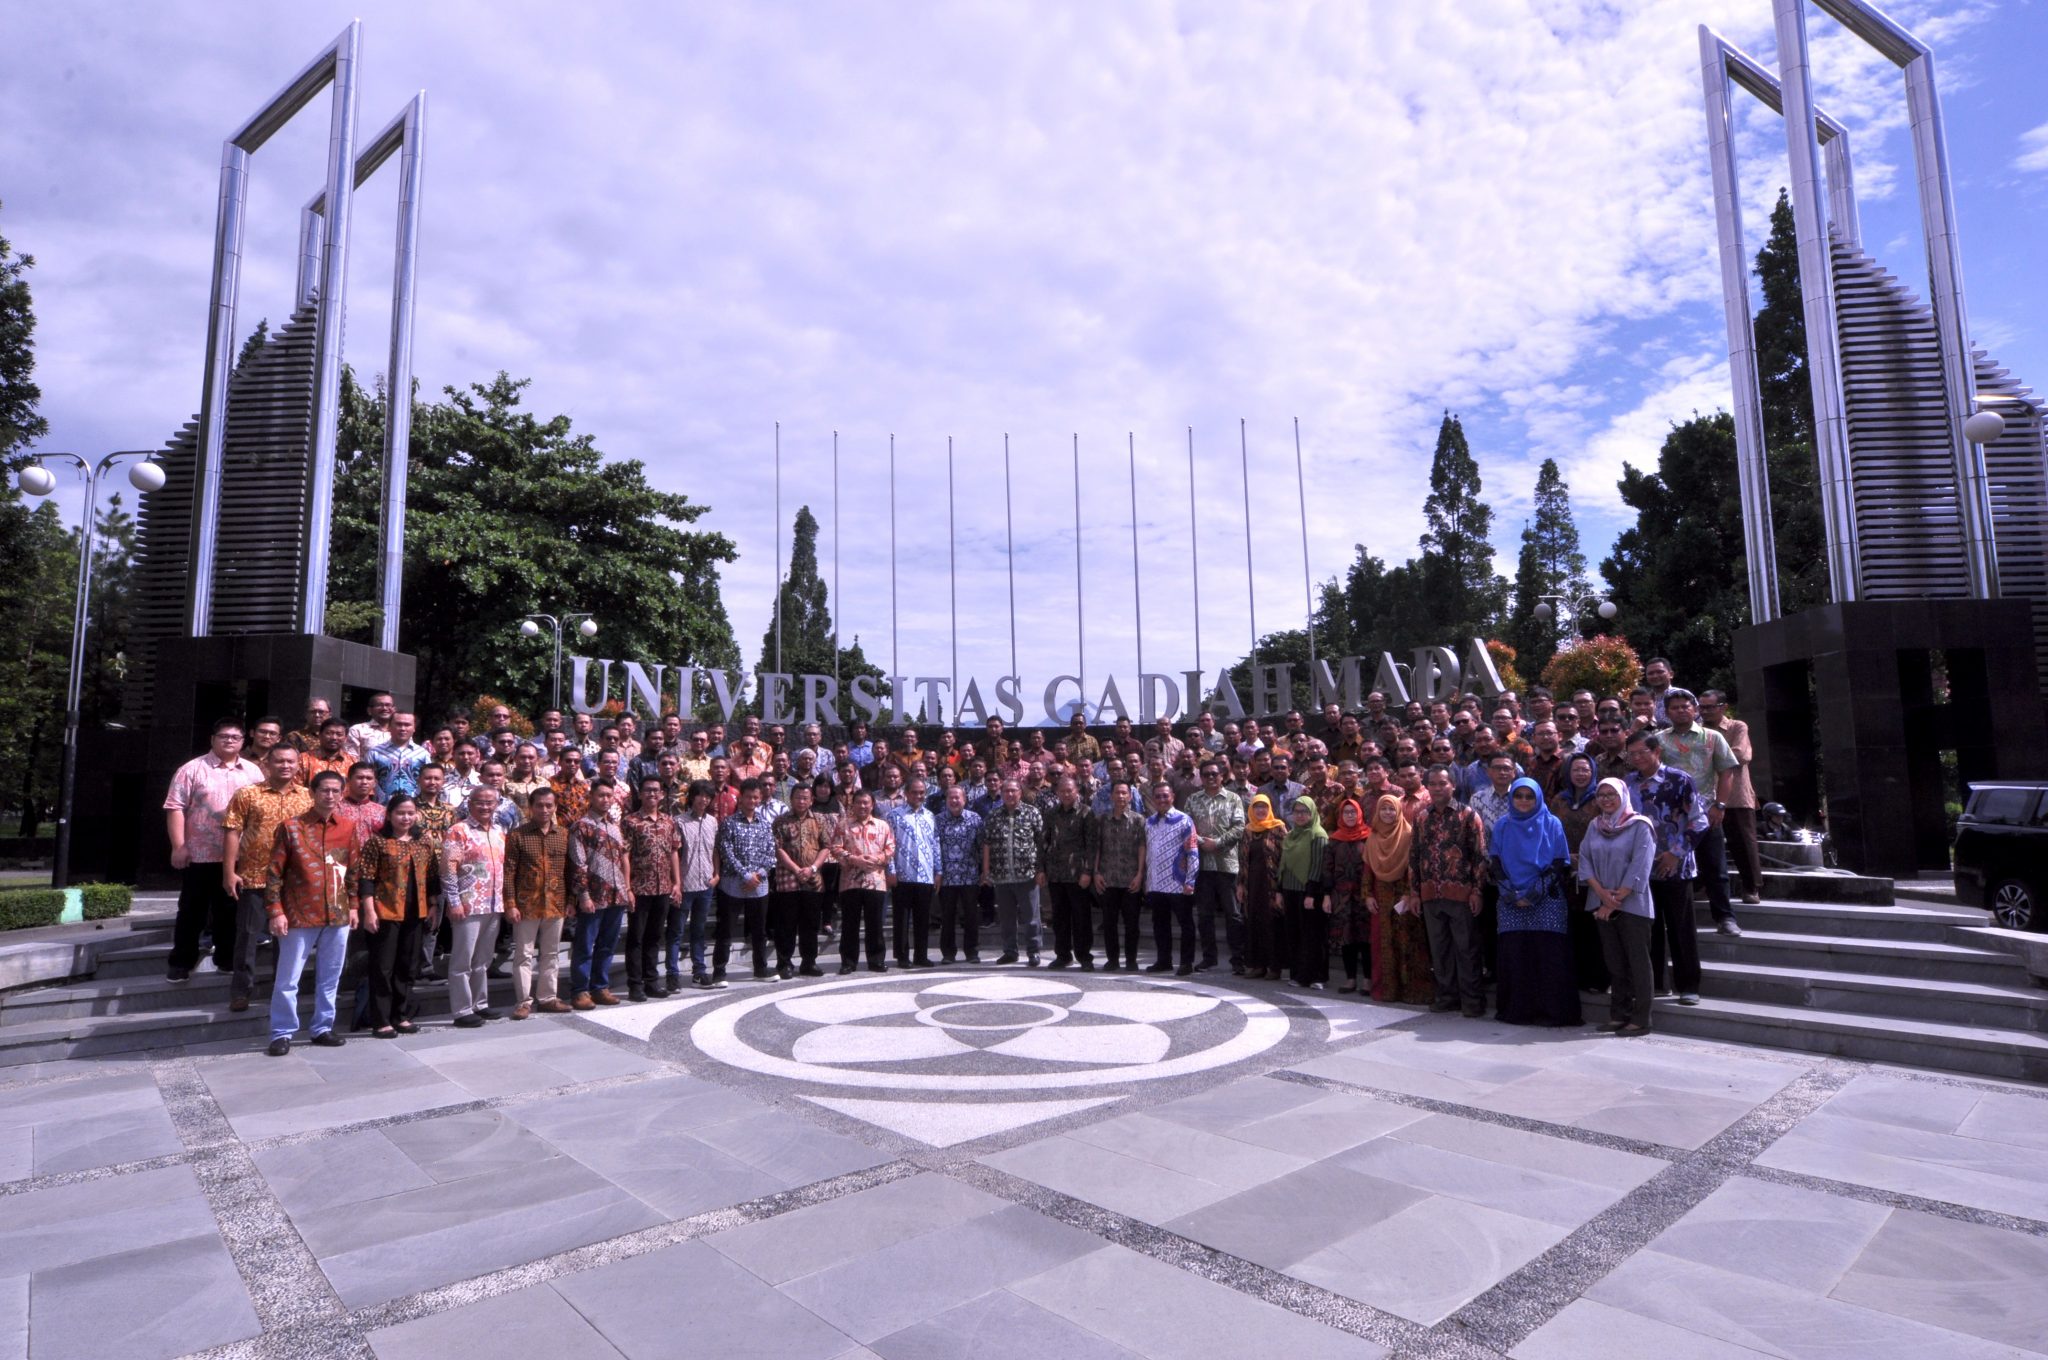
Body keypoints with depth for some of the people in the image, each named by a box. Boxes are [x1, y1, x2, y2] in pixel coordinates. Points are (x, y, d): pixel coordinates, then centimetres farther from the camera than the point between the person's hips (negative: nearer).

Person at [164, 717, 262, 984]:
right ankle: (182, 962, 16)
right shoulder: (192, 769, -2)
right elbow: (175, 808, -6)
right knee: (192, 911, 6)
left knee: (230, 910, 11)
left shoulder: (253, 772, 9)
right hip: (199, 855, -3)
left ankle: (226, 958, 22)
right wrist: (178, 846, -12)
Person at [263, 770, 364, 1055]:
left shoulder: (349, 828, 6)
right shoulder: (291, 827, -5)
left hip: (338, 915, 4)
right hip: (299, 916, -3)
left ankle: (323, 1029, 23)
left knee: (330, 978, 12)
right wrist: (276, 912, -10)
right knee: (288, 979, 3)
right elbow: (275, 873, -4)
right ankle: (282, 1034, 15)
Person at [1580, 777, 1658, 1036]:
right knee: (1615, 963, 9)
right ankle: (1618, 1015, 16)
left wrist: (1616, 899, -12)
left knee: (1637, 963, -1)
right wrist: (1602, 892, -8)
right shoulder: (1595, 826, 11)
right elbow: (1584, 860, 6)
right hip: (1603, 906, 5)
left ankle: (1640, 1020, 4)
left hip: (1632, 905, -5)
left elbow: (1639, 869, -11)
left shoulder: (1640, 826, -5)